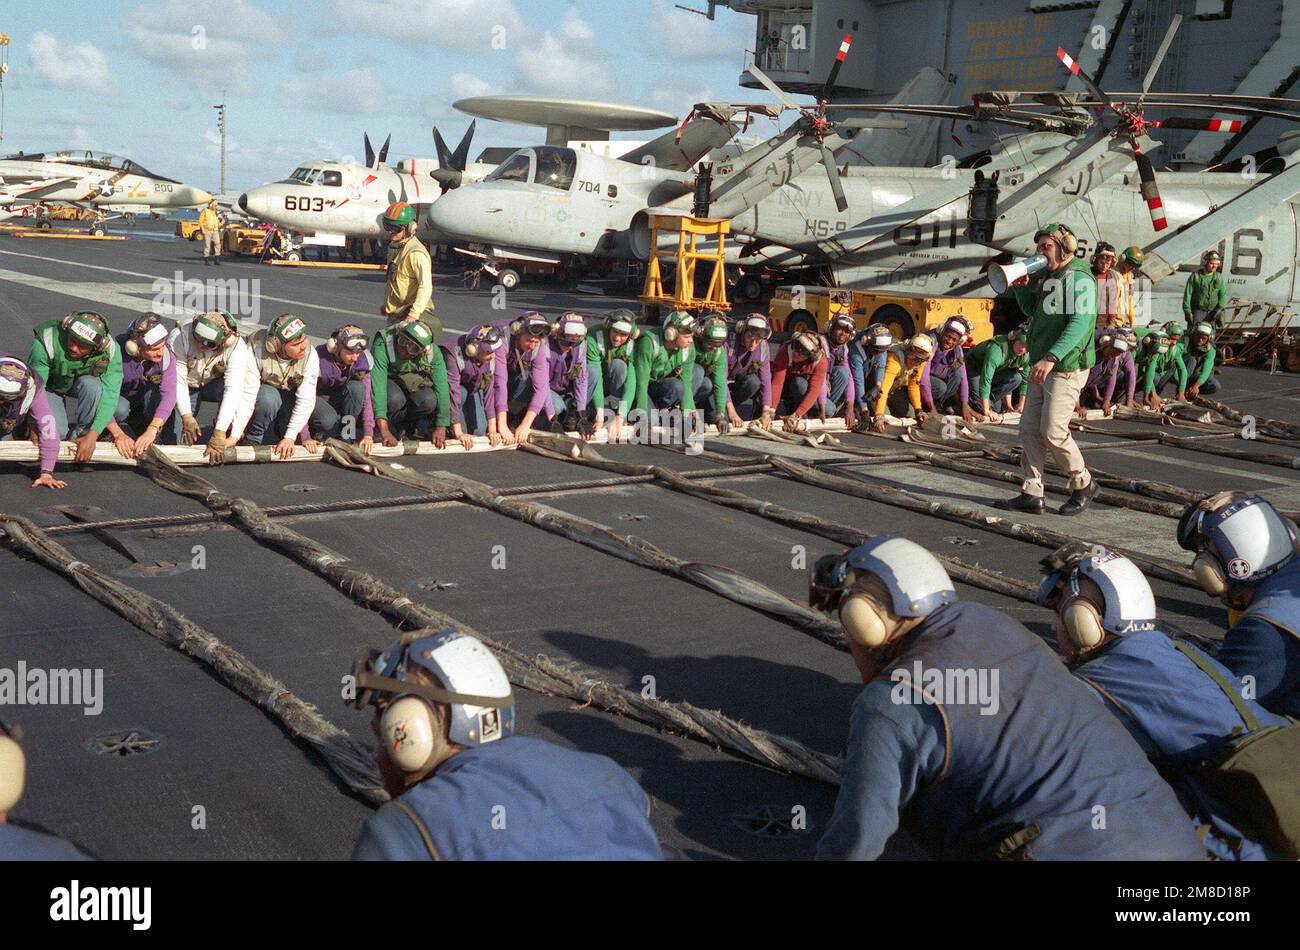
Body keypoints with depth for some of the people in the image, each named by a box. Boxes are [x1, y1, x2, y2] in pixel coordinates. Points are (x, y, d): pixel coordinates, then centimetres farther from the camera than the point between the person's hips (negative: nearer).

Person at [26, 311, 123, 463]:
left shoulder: (110, 350, -32)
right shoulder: (46, 343, -36)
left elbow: (110, 395, -33)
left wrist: (92, 436, -40)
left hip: (84, 380, 1)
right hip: (50, 386, -1)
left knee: (93, 385, -34)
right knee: (57, 432, -24)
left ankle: (82, 434, -11)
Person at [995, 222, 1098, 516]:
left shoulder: (1079, 278, -13)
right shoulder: (1050, 277, 17)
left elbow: (1080, 322, -23)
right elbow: (1032, 311, 29)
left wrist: (1051, 357, -32)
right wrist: (1021, 287, 9)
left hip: (1067, 368, -9)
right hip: (1042, 367, 9)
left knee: (1053, 432, -9)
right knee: (1030, 429, 5)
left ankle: (1083, 484, 11)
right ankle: (1031, 495, 9)